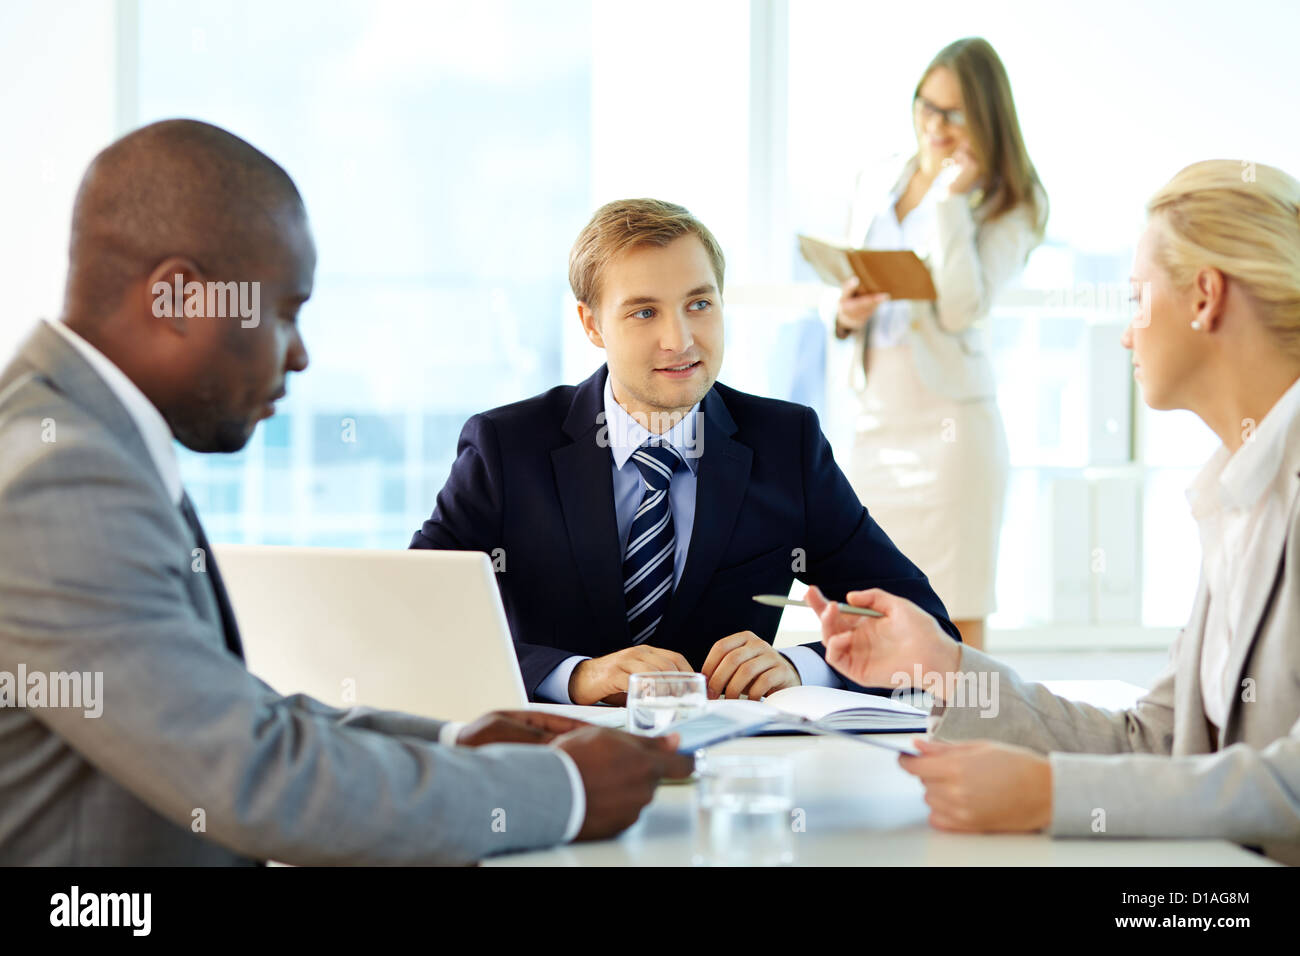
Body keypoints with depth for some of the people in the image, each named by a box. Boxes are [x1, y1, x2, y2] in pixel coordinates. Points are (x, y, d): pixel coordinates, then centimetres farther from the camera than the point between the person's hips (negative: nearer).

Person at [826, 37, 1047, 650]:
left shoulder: (1009, 204, 0)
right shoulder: (875, 183, 15)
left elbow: (962, 308, -14)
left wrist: (952, 196, -11)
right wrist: (845, 316, -5)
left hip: (948, 422, -5)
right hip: (870, 424, 5)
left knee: (955, 622, -4)